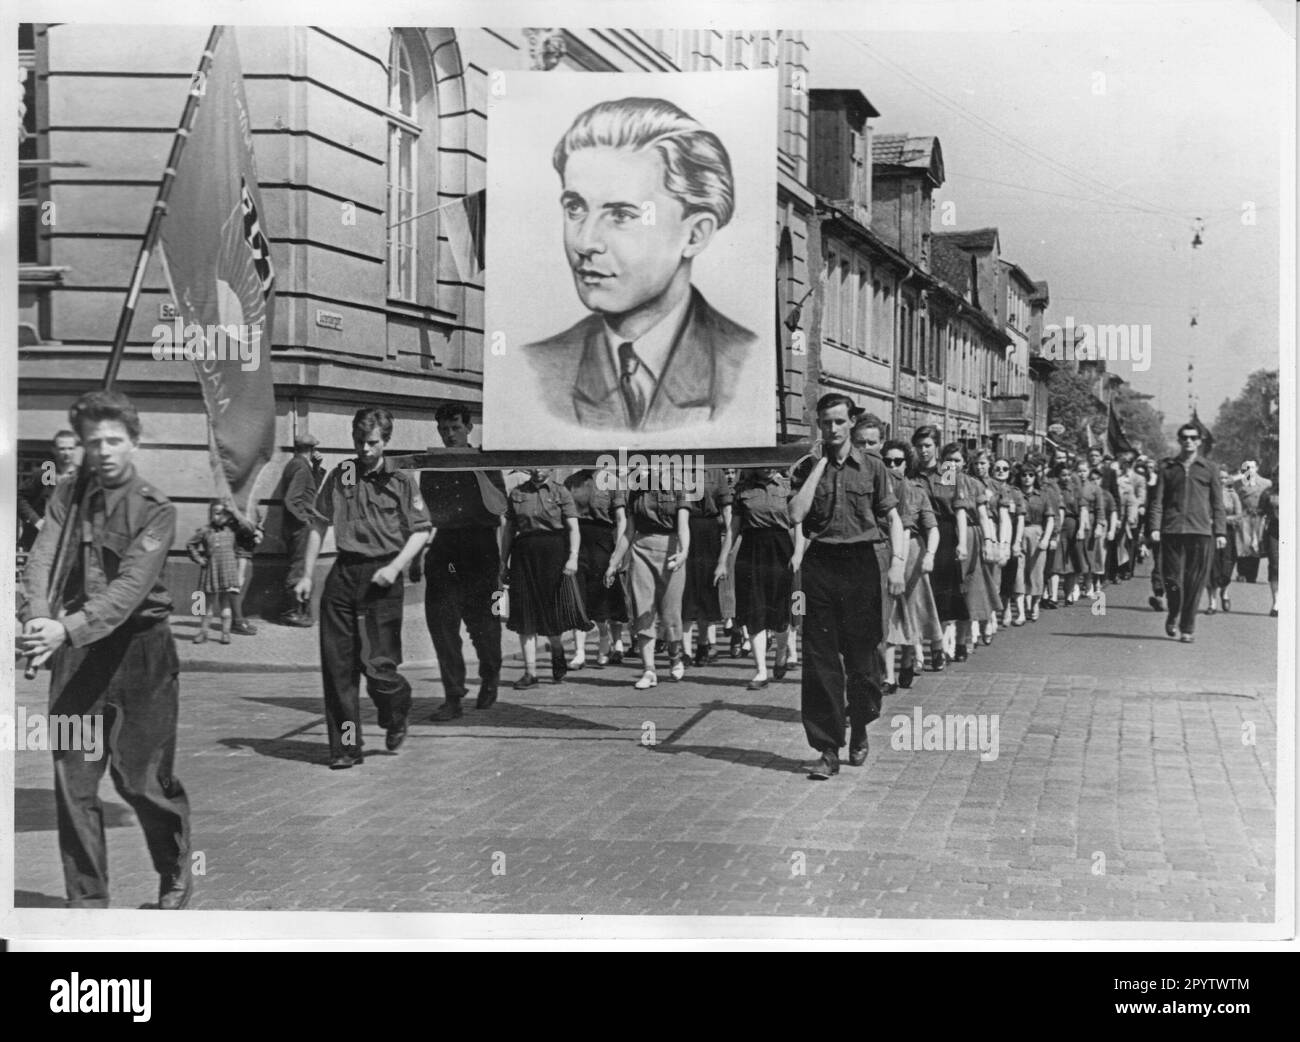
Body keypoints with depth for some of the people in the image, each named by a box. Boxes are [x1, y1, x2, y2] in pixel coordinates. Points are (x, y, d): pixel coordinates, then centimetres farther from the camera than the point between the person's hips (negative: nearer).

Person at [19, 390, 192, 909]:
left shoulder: (155, 509, -7)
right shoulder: (67, 495, 5)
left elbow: (130, 587, -19)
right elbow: (41, 559, -9)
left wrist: (68, 629, -33)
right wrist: (38, 617, -30)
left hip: (139, 647, -3)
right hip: (75, 652, 3)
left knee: (141, 777, 1)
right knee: (72, 778, 1)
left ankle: (176, 875, 27)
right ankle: (86, 900, 14)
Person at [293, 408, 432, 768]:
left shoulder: (400, 481, 2)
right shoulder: (340, 476, 10)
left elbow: (421, 531, 2)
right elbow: (318, 526, 15)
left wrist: (395, 567, -12)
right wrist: (307, 575, 10)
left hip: (381, 577, -3)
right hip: (342, 575, 3)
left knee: (377, 664, -8)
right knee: (337, 663, 0)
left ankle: (396, 715, 25)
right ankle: (346, 745, 9)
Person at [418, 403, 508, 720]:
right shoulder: (430, 467, 12)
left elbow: (498, 509, -6)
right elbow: (423, 516, 17)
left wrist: (477, 469, -14)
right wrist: (416, 558, 13)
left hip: (479, 546, -2)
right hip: (443, 548, 2)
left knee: (482, 622, 1)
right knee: (440, 621, -9)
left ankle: (490, 677, 31)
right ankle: (452, 697, -5)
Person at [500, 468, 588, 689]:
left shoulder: (561, 493, 3)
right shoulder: (516, 493, 10)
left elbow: (573, 528, -5)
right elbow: (509, 530, 13)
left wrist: (573, 557, -18)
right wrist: (503, 563, 9)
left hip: (553, 554, -2)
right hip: (523, 555, 2)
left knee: (555, 611, 1)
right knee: (525, 616, -2)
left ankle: (558, 653, 31)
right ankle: (530, 672, 2)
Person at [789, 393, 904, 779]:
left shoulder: (871, 467, 6)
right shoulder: (806, 468, 6)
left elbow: (892, 517, 4)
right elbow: (796, 514, -9)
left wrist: (898, 562, -9)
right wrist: (819, 466, -7)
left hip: (861, 564, 0)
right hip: (820, 565, 0)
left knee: (863, 654, 4)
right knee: (820, 660, -2)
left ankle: (859, 733, 27)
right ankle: (827, 750, 3)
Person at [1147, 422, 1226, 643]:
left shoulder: (1209, 470, 13)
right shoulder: (1167, 468, 12)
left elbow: (1217, 503, 12)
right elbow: (1158, 500, 8)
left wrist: (1220, 532, 3)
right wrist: (1155, 527, -4)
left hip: (1201, 531, 0)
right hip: (1172, 531, 0)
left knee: (1195, 582, -2)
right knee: (1173, 579, -3)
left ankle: (1188, 628, 6)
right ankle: (1173, 618, 23)